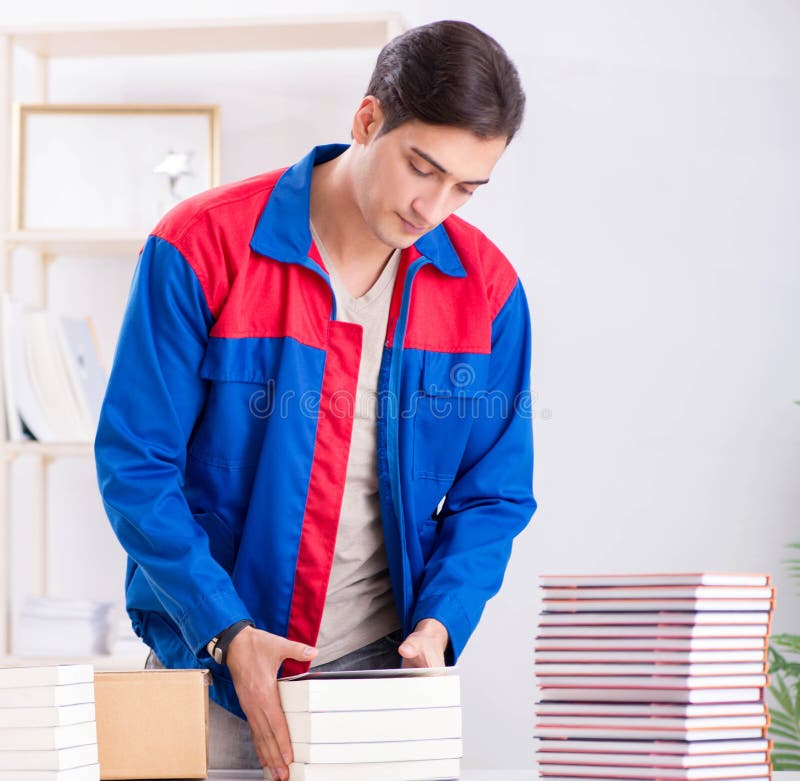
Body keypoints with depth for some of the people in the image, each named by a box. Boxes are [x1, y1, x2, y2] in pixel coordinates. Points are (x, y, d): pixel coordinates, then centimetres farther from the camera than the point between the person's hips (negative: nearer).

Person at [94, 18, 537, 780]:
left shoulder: (485, 287, -2)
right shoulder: (200, 246, -12)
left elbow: (492, 494, 5)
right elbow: (135, 466, -12)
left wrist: (439, 623, -13)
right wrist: (230, 633, -21)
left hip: (385, 669, 2)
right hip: (210, 662, -2)